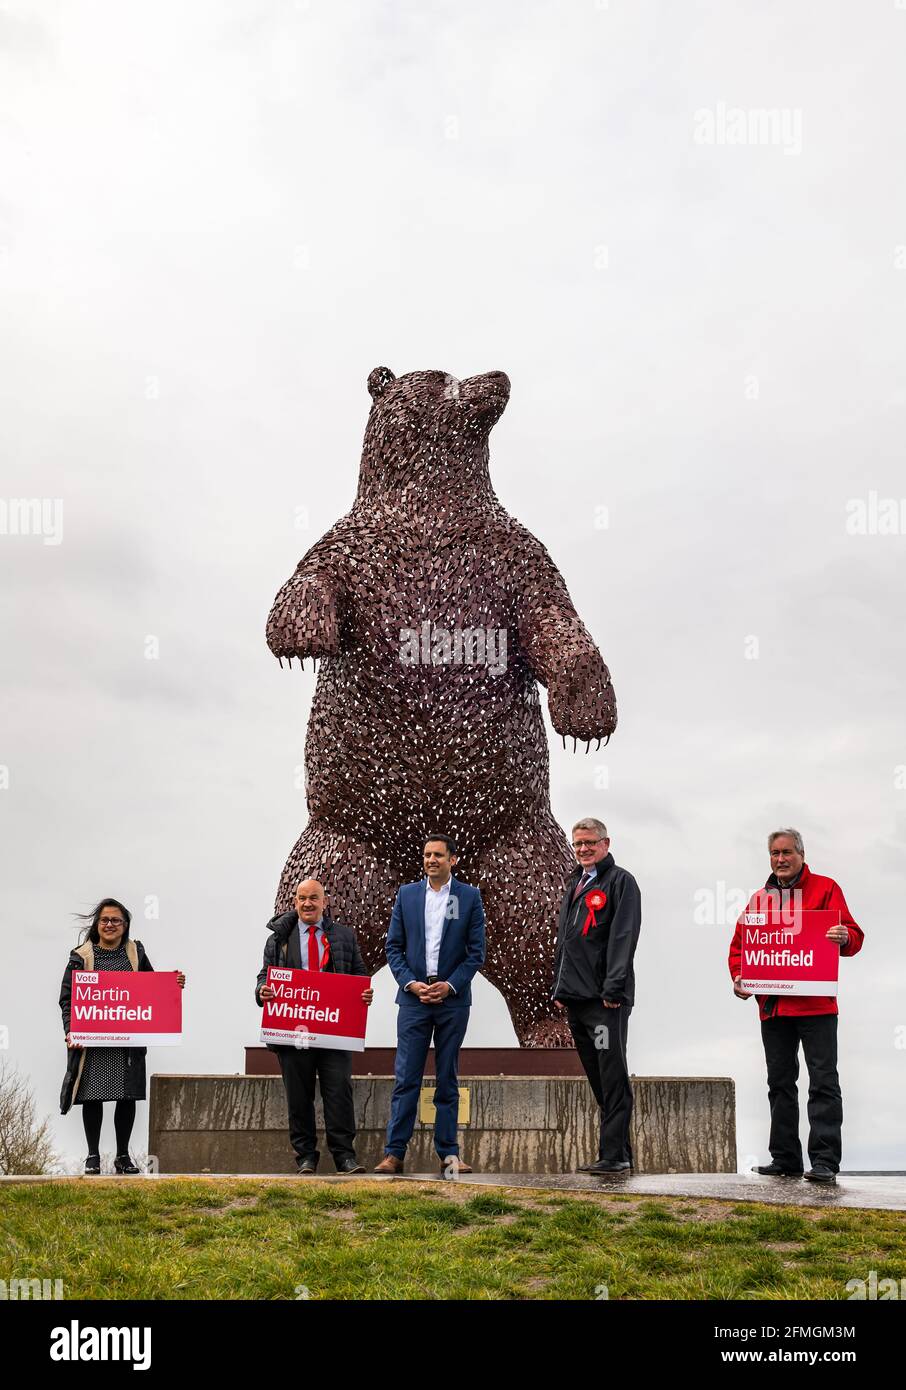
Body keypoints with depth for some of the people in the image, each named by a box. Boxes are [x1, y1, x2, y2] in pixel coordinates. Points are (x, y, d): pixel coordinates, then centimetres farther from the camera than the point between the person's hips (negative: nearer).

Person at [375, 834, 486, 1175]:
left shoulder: (469, 897, 3)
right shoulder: (406, 894, 7)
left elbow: (476, 951, 1)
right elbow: (393, 946, 7)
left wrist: (450, 985, -10)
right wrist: (410, 983, -7)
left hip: (453, 999, 0)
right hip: (414, 997, 1)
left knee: (447, 1080, 7)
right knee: (406, 1078, -2)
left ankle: (448, 1153, 12)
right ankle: (394, 1153, 0)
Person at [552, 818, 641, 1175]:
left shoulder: (620, 881, -4)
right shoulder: (574, 884, 21)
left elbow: (624, 937, -13)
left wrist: (613, 988, -19)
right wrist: (559, 987, 19)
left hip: (605, 999, -8)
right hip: (574, 997, 8)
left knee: (612, 1076, -7)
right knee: (597, 1077, 11)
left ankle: (615, 1154, -6)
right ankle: (614, 1152, 18)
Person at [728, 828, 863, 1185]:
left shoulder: (825, 889, 2)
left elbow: (853, 937, -3)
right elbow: (739, 943, 16)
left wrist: (844, 937, -26)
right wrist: (738, 976, -2)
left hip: (816, 1004, -5)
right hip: (771, 1005, 5)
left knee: (823, 1082, -5)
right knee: (780, 1082, 10)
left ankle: (824, 1161, -5)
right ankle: (785, 1159, 17)